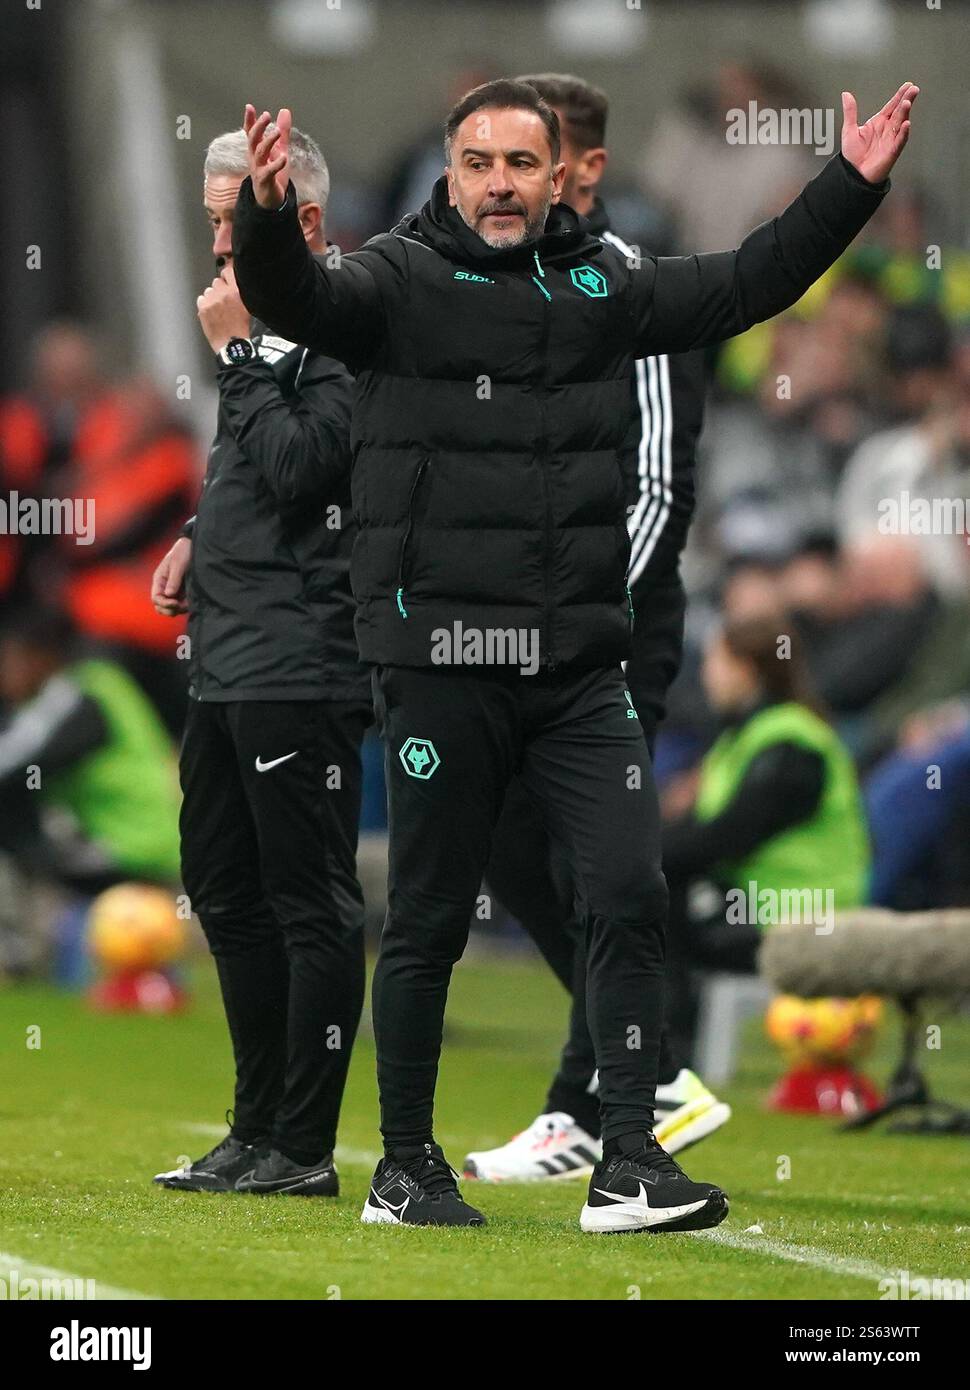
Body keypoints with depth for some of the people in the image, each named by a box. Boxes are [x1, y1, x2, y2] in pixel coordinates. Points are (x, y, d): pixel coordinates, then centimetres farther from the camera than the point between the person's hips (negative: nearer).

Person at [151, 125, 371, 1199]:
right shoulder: (274, 319, 18)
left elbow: (298, 464, -22)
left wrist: (239, 351, -14)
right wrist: (200, 535, 16)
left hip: (300, 663, -10)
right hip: (226, 661, 10)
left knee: (309, 901, -5)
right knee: (223, 889, 14)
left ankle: (304, 1148, -3)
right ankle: (258, 1131, 21)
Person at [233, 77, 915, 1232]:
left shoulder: (602, 288, 13)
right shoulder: (401, 282, -2)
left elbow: (748, 284, 20)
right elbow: (290, 298, -20)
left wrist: (852, 185, 12)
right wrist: (267, 214, -41)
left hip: (578, 663, 4)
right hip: (440, 657, -4)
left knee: (630, 897, -5)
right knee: (428, 921, 4)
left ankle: (628, 1164, -3)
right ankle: (405, 1169, 16)